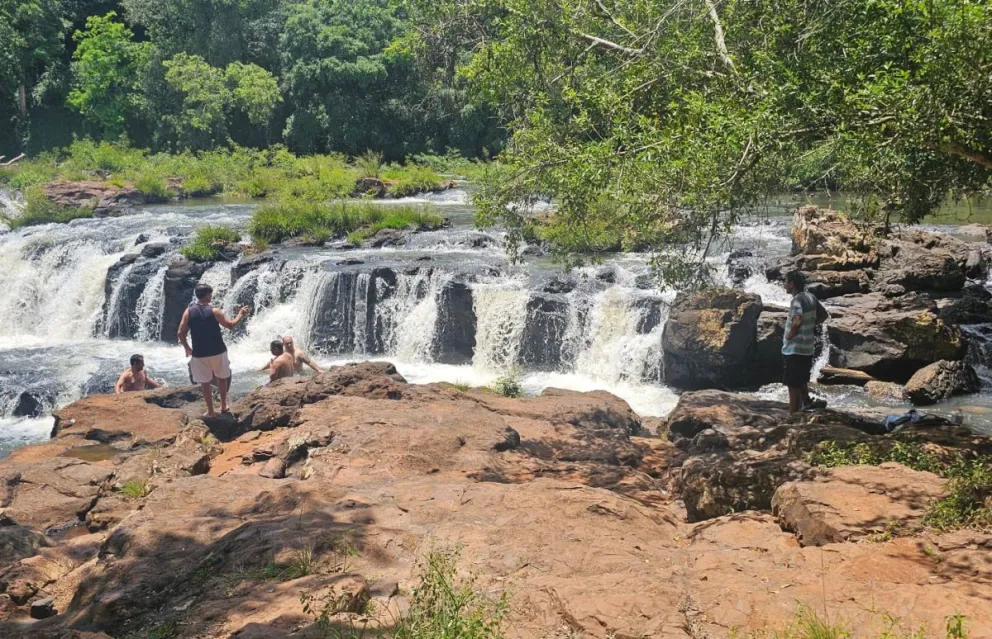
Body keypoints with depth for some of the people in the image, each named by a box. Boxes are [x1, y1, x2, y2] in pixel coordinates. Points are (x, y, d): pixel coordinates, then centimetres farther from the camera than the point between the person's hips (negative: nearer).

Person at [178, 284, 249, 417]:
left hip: (199, 354, 1)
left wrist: (187, 349, 10)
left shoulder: (189, 312, -5)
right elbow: (230, 325, -1)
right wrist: (240, 315, 15)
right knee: (222, 378, 21)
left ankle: (210, 411, 14)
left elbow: (181, 333, -4)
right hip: (218, 352, -1)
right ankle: (223, 405, 29)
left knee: (205, 383, 10)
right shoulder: (214, 311, -10)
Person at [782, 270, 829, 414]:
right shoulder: (811, 297, 7)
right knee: (801, 381, 24)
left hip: (794, 349, -9)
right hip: (808, 348, 9)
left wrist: (789, 336, -19)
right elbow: (824, 315, 19)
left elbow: (797, 322, -35)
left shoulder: (797, 300, -19)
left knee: (793, 386, -1)